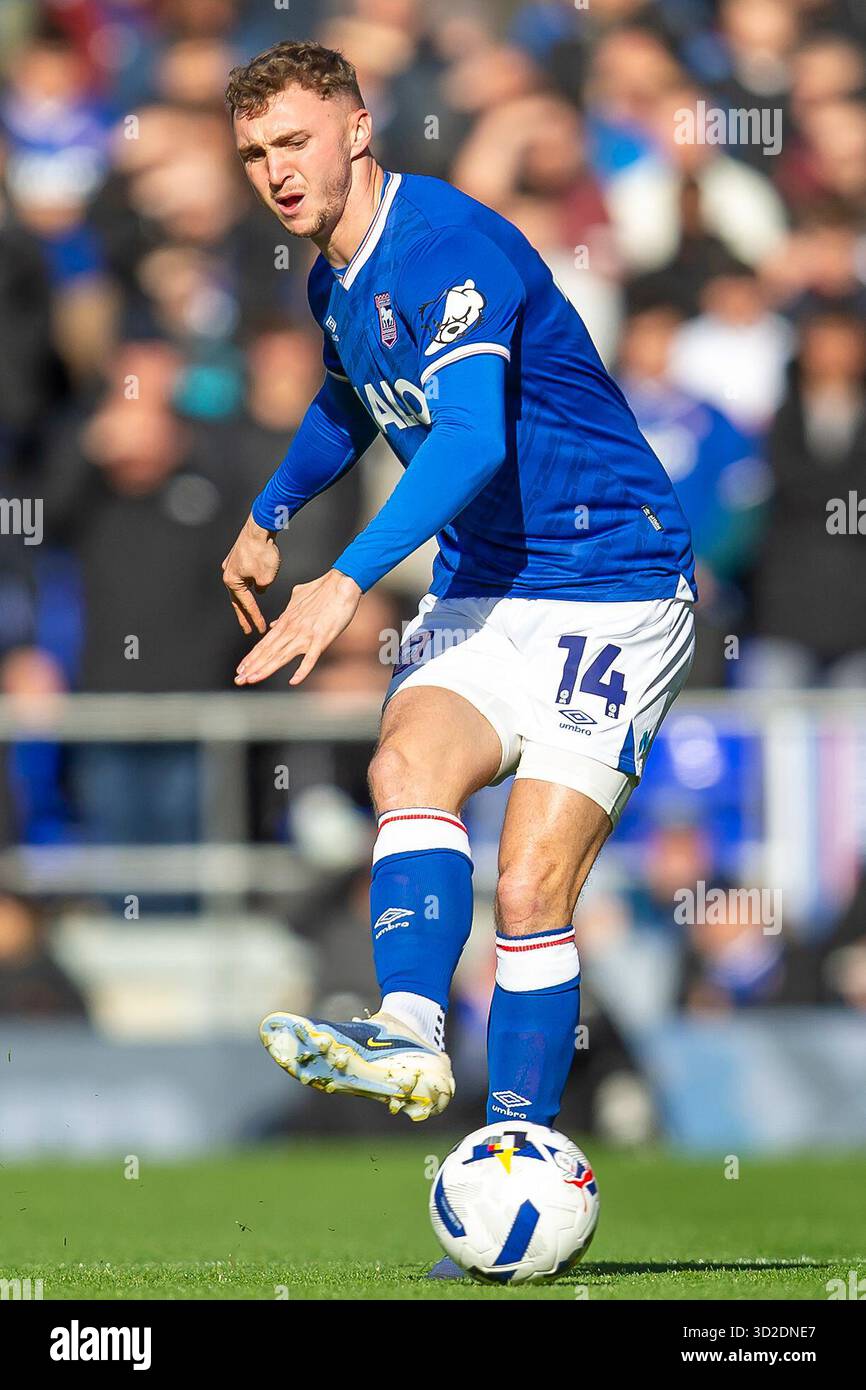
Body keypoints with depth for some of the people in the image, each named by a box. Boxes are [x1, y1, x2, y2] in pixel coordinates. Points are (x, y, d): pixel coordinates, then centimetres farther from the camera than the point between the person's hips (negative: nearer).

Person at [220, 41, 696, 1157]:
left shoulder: (446, 247, -19)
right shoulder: (333, 284, 11)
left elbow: (471, 436, -33)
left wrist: (348, 581, -40)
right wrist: (270, 517, 41)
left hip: (610, 588, -7)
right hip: (477, 595, 7)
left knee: (530, 891, -15)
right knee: (409, 763, -25)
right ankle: (409, 1035, -44)